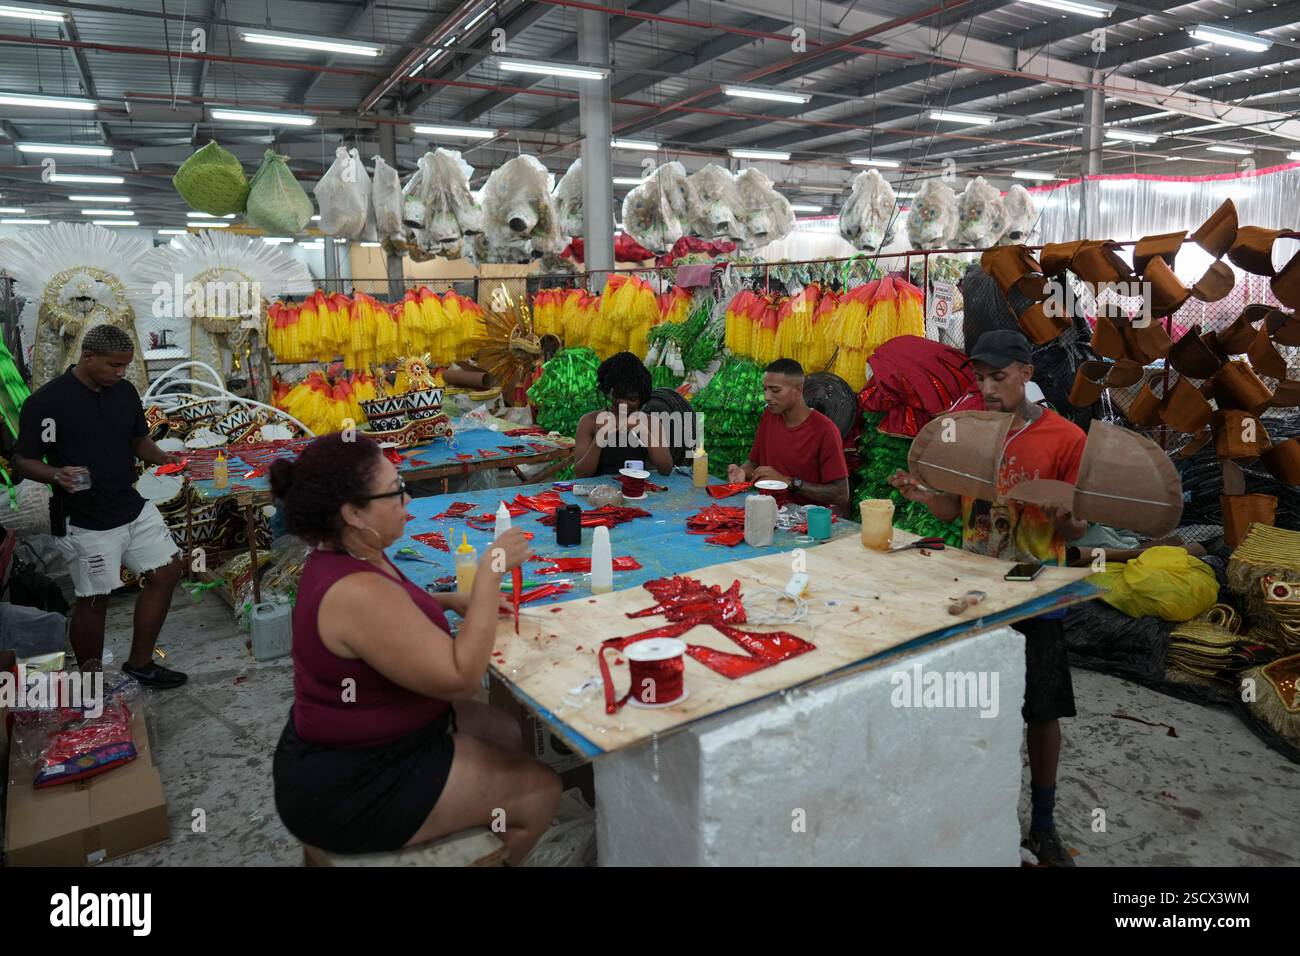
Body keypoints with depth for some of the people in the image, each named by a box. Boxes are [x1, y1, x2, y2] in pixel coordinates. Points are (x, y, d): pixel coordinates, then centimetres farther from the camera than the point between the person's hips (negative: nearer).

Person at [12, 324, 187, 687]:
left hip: (134, 509, 6)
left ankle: (140, 662, 23)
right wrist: (57, 475, -30)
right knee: (94, 600, 3)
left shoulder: (125, 391, 3)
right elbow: (23, 461, -10)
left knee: (166, 572, 8)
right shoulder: (47, 401, -14)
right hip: (85, 522, -6)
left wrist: (161, 457, -5)